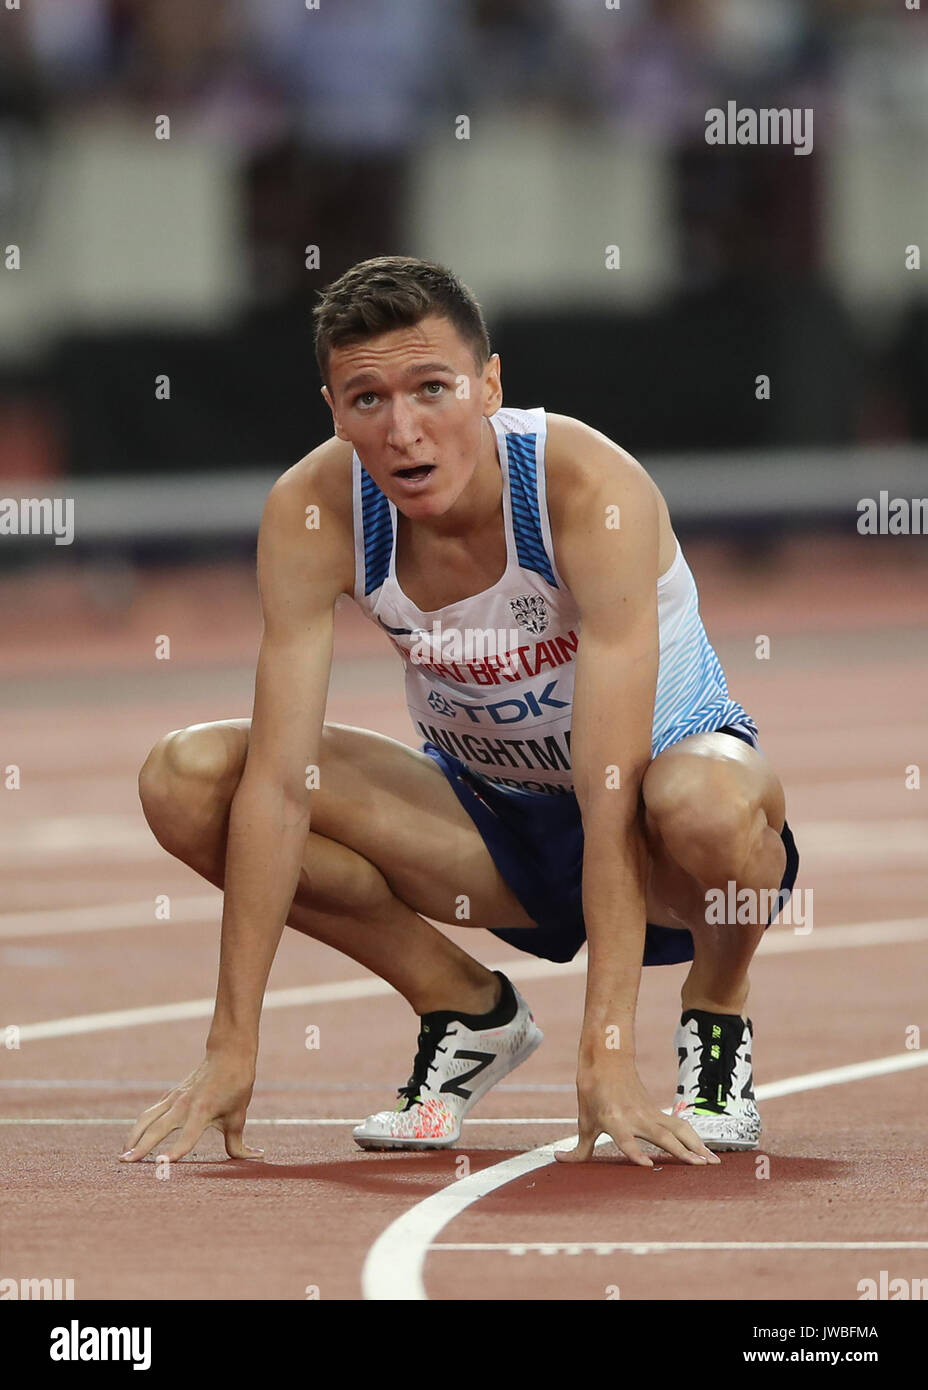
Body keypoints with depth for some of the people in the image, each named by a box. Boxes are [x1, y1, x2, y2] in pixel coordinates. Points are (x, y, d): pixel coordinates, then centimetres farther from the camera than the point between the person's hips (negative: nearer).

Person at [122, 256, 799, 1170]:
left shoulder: (591, 490, -31)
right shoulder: (311, 513, -20)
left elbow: (612, 792, -35)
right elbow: (276, 785, -22)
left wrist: (605, 1052, -40)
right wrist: (231, 1050, -27)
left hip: (641, 844, -4)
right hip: (492, 823, 4)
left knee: (707, 800, -41)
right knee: (185, 777, -17)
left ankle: (716, 1013, -4)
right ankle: (468, 1011, 3)